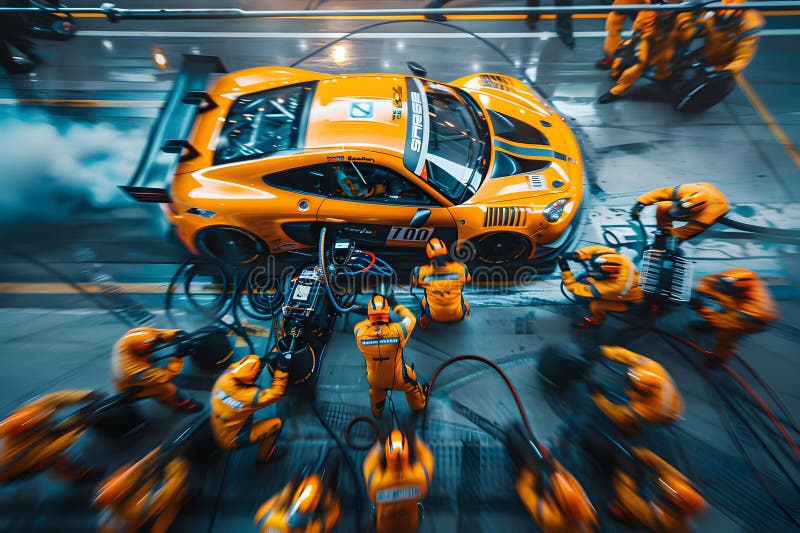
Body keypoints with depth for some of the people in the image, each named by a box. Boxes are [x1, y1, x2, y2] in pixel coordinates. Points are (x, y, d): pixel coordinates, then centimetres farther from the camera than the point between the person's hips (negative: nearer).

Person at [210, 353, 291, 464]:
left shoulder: (224, 378, -23)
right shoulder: (250, 396, -35)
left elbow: (235, 367, -1)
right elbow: (276, 392, -20)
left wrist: (263, 359, -6)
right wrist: (282, 369, -21)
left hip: (217, 433, 6)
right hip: (232, 441, -6)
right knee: (277, 423, -1)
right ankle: (263, 457, 19)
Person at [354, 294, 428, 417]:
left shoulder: (361, 334, -30)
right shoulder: (397, 330, -34)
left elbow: (358, 326, -3)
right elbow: (411, 318, -11)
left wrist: (371, 319, 3)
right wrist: (396, 305, -1)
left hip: (375, 380, 2)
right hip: (399, 379, -1)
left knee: (376, 392, 37)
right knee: (412, 386, 33)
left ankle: (377, 412, 66)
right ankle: (418, 406, 62)